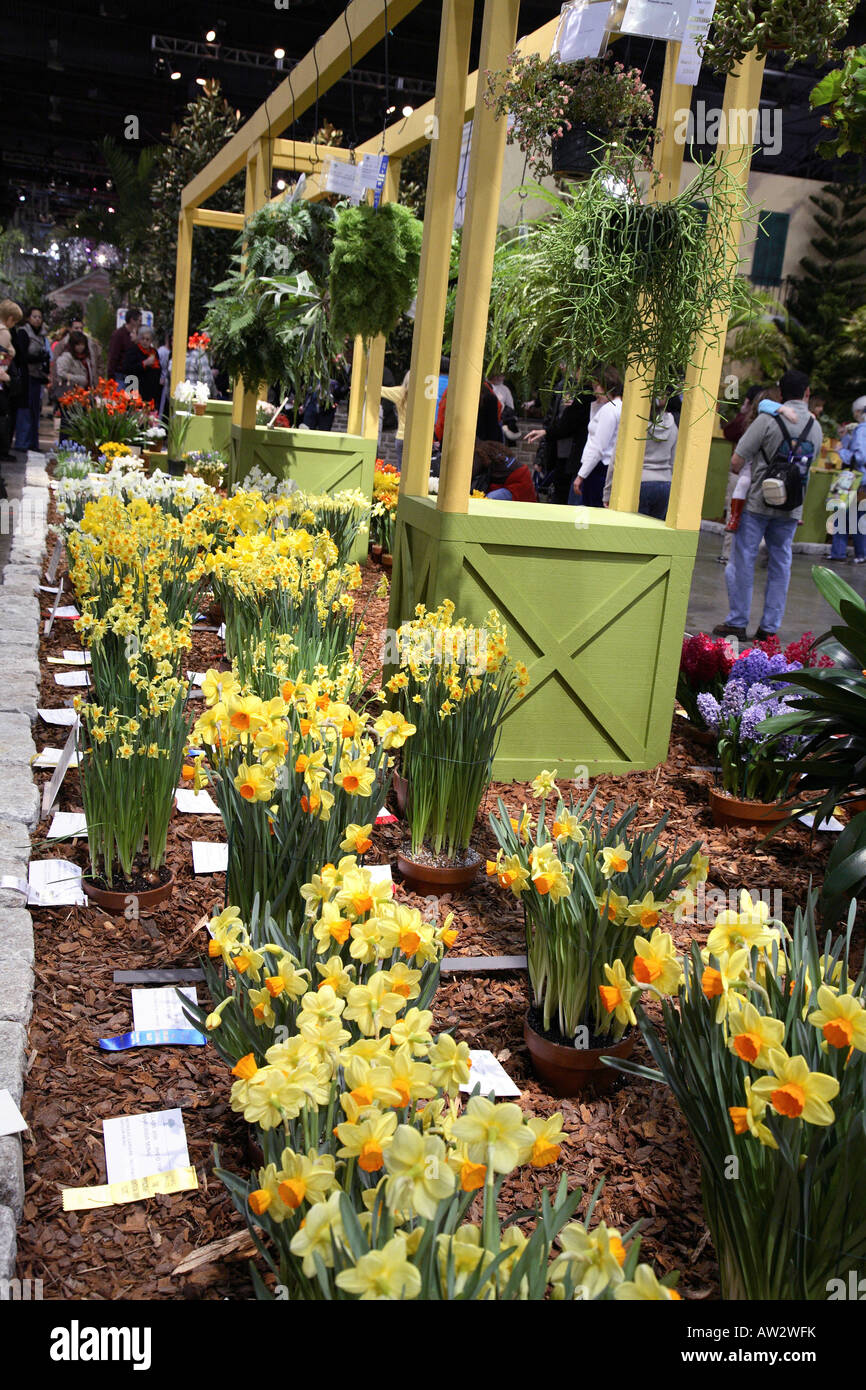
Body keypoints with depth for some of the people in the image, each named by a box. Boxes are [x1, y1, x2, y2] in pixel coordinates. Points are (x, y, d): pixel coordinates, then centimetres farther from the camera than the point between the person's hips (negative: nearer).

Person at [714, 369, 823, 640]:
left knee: (743, 560, 4)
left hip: (758, 503, -4)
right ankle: (770, 628, 13)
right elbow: (808, 468, 14)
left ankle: (737, 622, 8)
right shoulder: (816, 427, 5)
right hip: (791, 509, 4)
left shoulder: (768, 420, -11)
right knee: (780, 564, 10)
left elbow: (736, 462, -13)